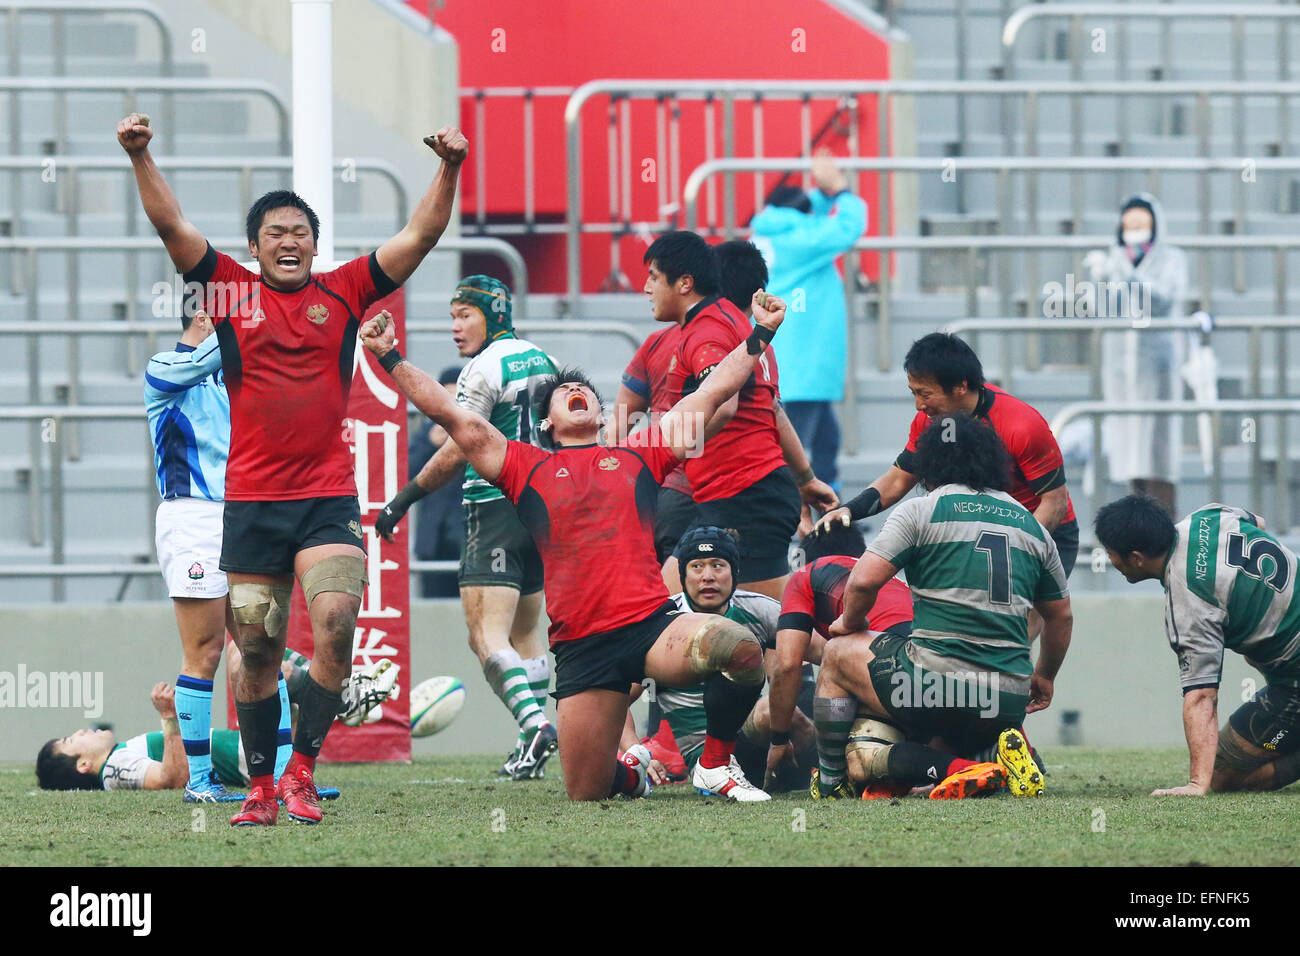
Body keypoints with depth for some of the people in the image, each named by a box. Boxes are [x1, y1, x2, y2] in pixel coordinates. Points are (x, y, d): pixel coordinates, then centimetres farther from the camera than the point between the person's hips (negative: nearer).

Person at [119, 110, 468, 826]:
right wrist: (140, 157, -13)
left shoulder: (344, 292, 6)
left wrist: (449, 170, -9)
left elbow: (420, 236, 3)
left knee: (335, 625, -18)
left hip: (329, 498, -1)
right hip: (250, 500, 1)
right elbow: (171, 226, -1)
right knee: (256, 652, 5)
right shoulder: (232, 291, 6)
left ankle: (301, 770, -7)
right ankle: (261, 787, 15)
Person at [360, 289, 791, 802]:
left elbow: (712, 392, 22)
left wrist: (760, 335, 21)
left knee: (740, 647, -32)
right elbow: (449, 414, 16)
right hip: (580, 644, 0)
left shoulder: (639, 455, 18)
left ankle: (716, 764, -6)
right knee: (586, 794, -1)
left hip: (651, 623, 0)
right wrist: (390, 358, 14)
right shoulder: (525, 467, 16)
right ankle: (630, 770, 39)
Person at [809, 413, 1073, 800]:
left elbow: (863, 580, -7)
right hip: (1009, 703, 5)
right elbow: (1060, 616, 25)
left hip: (936, 686, -5)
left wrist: (849, 623, 16)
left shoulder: (920, 511, 0)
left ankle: (829, 781, 12)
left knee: (838, 655, 23)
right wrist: (1044, 678, 41)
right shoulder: (1030, 525, 17)